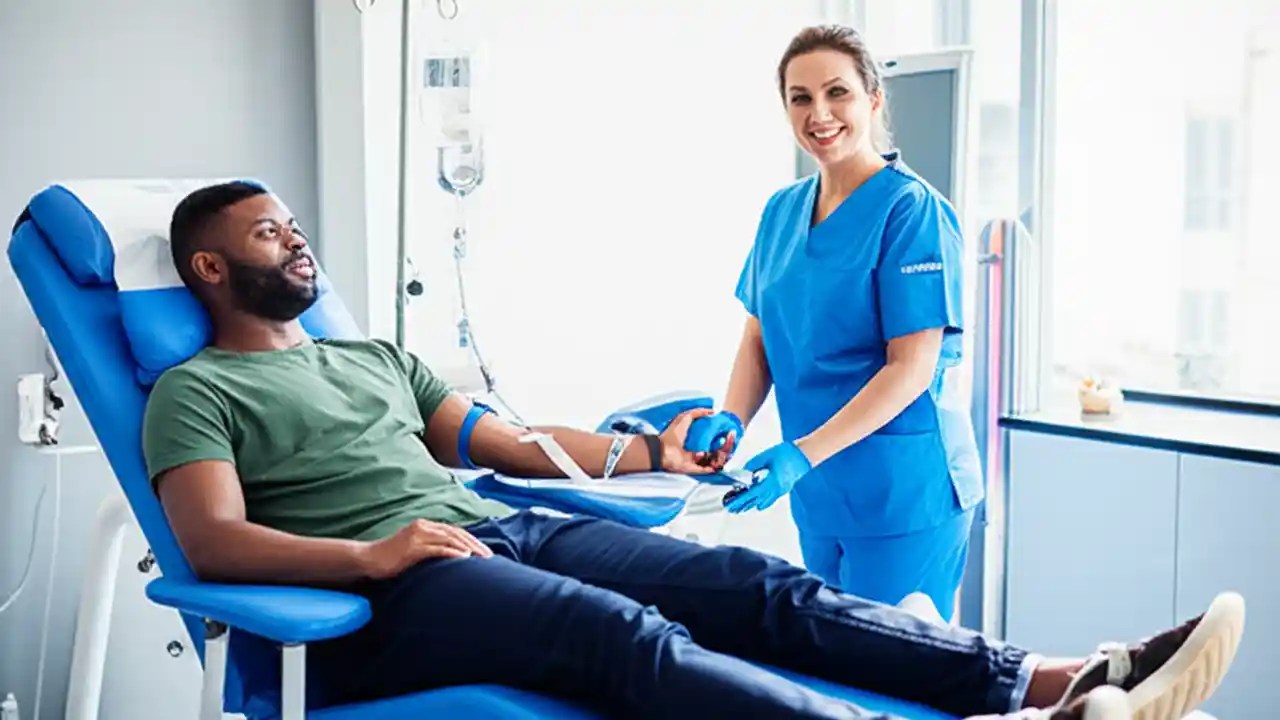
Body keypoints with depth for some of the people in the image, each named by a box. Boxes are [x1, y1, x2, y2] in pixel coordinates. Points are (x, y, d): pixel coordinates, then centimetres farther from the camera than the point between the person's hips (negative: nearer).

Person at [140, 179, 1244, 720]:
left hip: (506, 529, 7)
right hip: (392, 591, -7)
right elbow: (214, 542, -9)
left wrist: (648, 455, 18)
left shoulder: (377, 356, 29)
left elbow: (503, 442, 26)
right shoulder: (195, 392, 7)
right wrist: (368, 556, -23)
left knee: (753, 584, -15)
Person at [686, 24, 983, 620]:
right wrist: (730, 421, -8)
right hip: (818, 490, 7)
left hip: (903, 487, -7)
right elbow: (758, 339, 12)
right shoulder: (782, 211, 9)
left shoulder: (911, 209, -12)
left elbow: (911, 369, -17)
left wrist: (801, 455, -24)